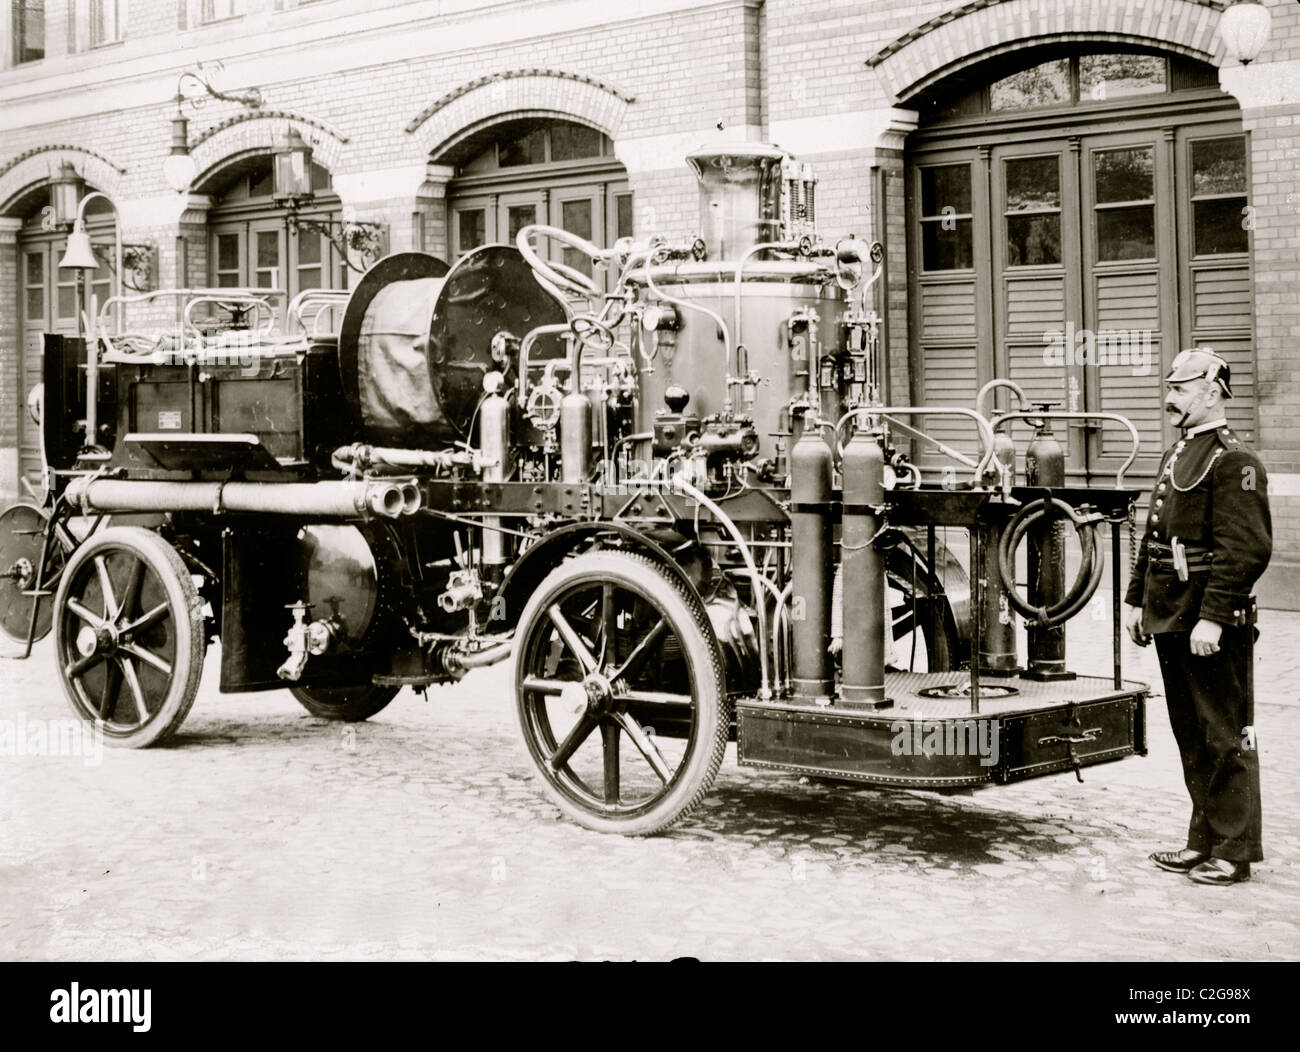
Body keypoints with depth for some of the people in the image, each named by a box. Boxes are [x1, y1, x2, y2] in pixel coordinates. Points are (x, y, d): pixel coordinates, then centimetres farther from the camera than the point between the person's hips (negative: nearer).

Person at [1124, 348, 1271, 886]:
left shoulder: (1234, 461, -13)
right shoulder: (1176, 455, 15)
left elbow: (1246, 549, -19)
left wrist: (1213, 618, -23)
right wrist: (1137, 600, 16)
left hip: (1213, 626, -9)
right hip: (1172, 621, 9)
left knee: (1225, 740, 0)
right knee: (1192, 739, 15)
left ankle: (1235, 850, 8)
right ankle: (1205, 841, 24)